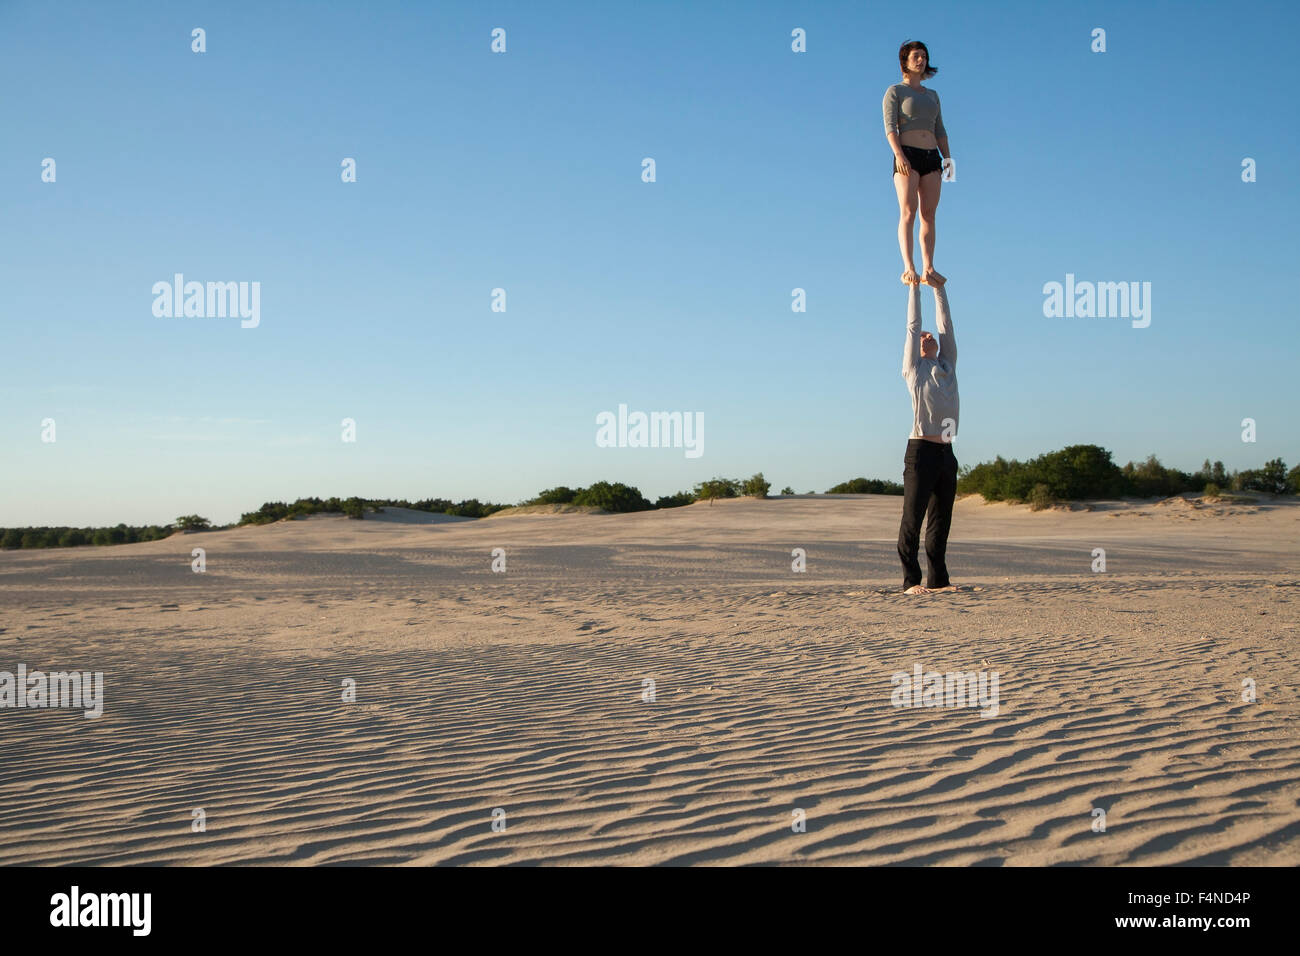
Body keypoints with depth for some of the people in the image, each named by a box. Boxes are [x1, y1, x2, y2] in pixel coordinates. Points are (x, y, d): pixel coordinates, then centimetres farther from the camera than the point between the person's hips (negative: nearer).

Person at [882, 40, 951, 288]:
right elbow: (890, 126, -7)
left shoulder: (932, 95, 23)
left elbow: (940, 131, 19)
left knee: (929, 215, -5)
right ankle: (908, 268, -26)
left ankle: (928, 269, -11)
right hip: (907, 157, -5)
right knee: (908, 212, -17)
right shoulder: (895, 91, 6)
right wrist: (899, 155, -21)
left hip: (931, 158, 5)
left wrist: (948, 159, 5)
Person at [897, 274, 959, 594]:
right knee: (913, 517, -5)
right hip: (922, 450, -6)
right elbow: (913, 325, 10)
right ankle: (911, 580, -5)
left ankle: (938, 579, 12)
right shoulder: (914, 369, 7)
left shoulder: (947, 366, 20)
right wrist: (914, 288, 18)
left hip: (946, 453, 6)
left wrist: (939, 289, 28)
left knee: (941, 520, 8)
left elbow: (946, 325, 23)